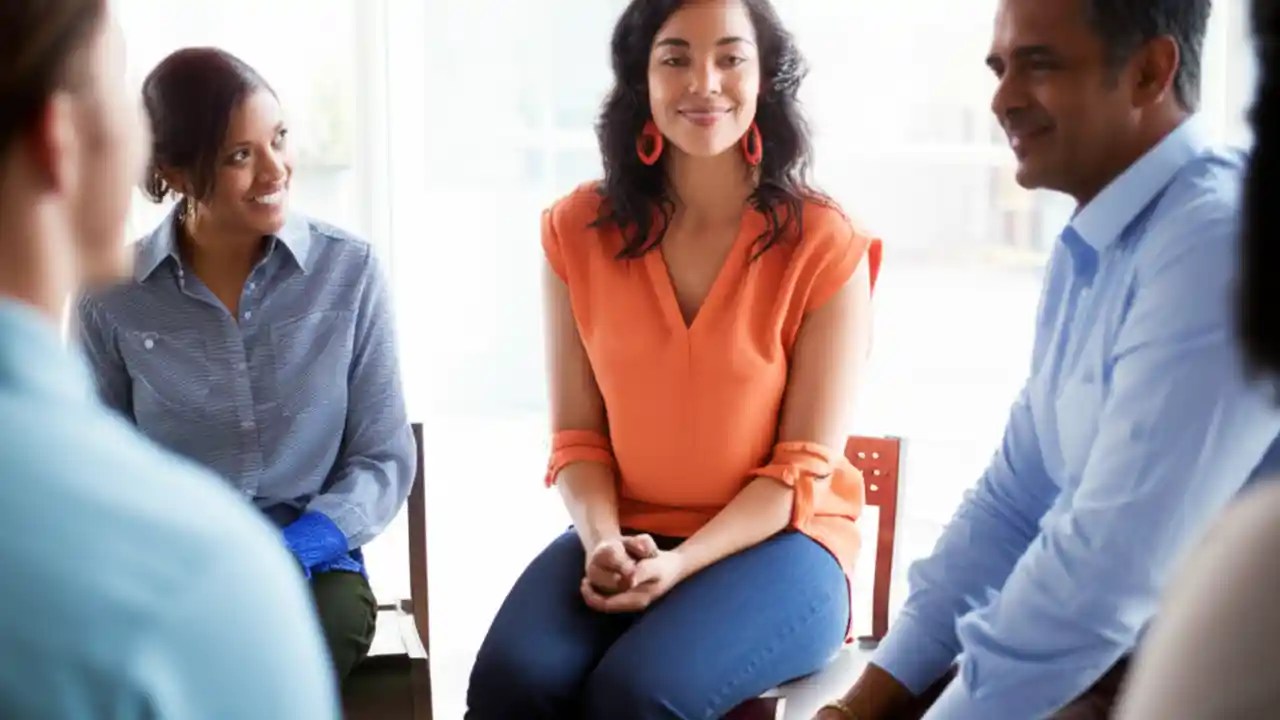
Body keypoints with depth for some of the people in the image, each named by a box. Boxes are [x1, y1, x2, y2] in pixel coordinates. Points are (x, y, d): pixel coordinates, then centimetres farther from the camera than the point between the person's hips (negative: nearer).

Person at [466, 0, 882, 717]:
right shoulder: (579, 230, 2)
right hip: (626, 535, 3)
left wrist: (681, 562, -20)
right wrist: (603, 540, -16)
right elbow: (579, 436, 3)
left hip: (776, 541, -2)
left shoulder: (825, 246, -8)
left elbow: (803, 470, -8)